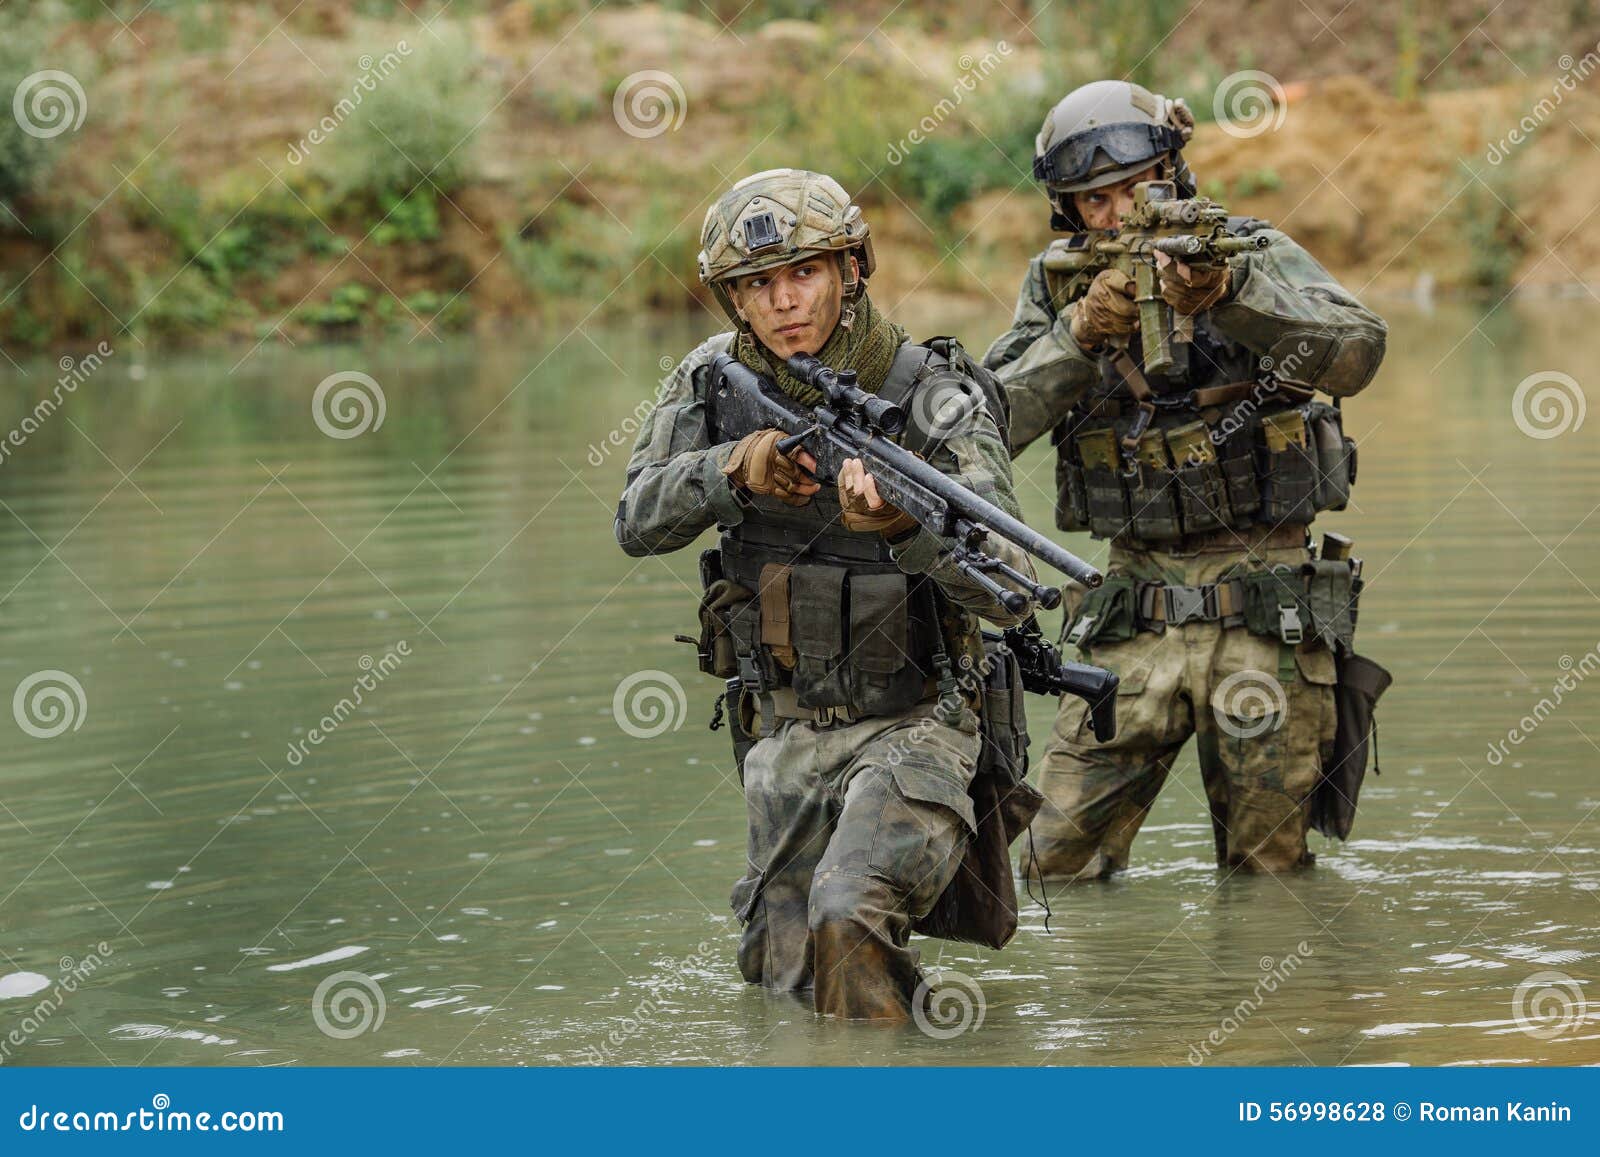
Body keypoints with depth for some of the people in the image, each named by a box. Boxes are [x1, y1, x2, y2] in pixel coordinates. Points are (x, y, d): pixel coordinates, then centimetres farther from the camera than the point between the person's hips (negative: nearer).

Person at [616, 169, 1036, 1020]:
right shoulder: (716, 382, -2)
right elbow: (638, 523, -8)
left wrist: (906, 523, -46)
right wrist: (737, 469, -26)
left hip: (910, 725, -5)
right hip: (784, 736, 5)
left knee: (847, 918, -30)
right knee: (783, 974, 12)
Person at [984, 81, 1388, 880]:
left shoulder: (1256, 254, -3)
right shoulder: (1056, 285, 6)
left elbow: (1356, 350, -22)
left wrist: (1227, 290, -36)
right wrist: (1080, 335, -19)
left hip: (1264, 613, -2)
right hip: (1132, 618, 2)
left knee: (1269, 872, 5)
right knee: (1060, 869, 0)